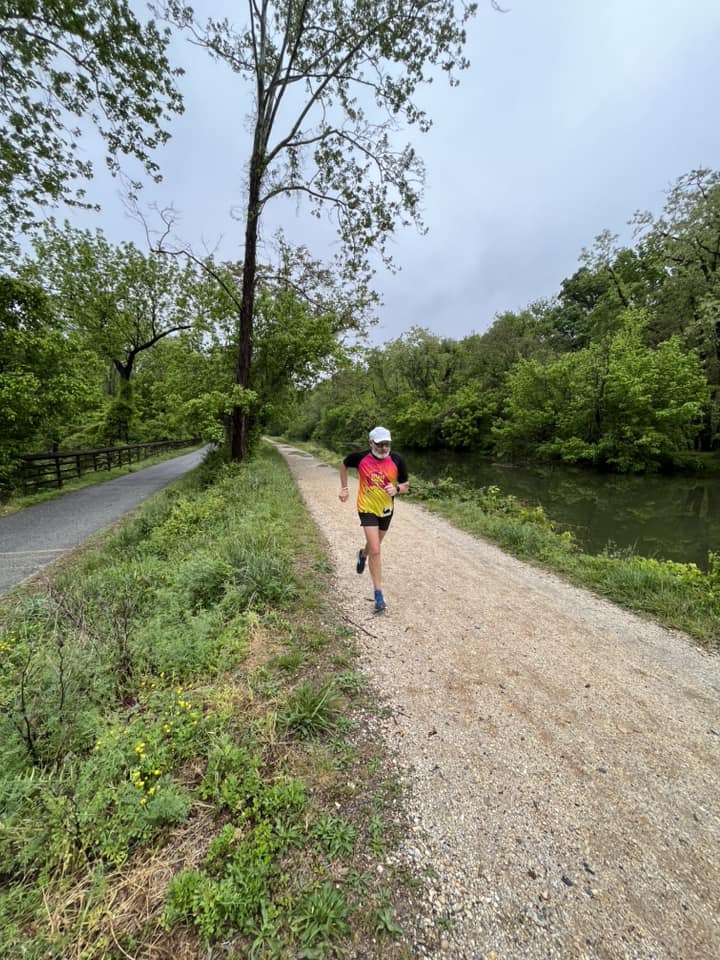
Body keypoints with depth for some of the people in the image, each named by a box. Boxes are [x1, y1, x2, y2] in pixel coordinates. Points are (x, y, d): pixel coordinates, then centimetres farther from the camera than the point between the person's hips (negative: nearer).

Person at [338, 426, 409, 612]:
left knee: (374, 545, 24)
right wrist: (344, 488, 3)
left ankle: (363, 554, 61)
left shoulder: (397, 460, -14)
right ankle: (378, 594, -1)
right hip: (367, 509, -3)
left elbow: (406, 486, -5)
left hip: (386, 509, 3)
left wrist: (397, 489, -27)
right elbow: (344, 465, 6)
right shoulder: (360, 457, -16)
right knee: (376, 551, -12)